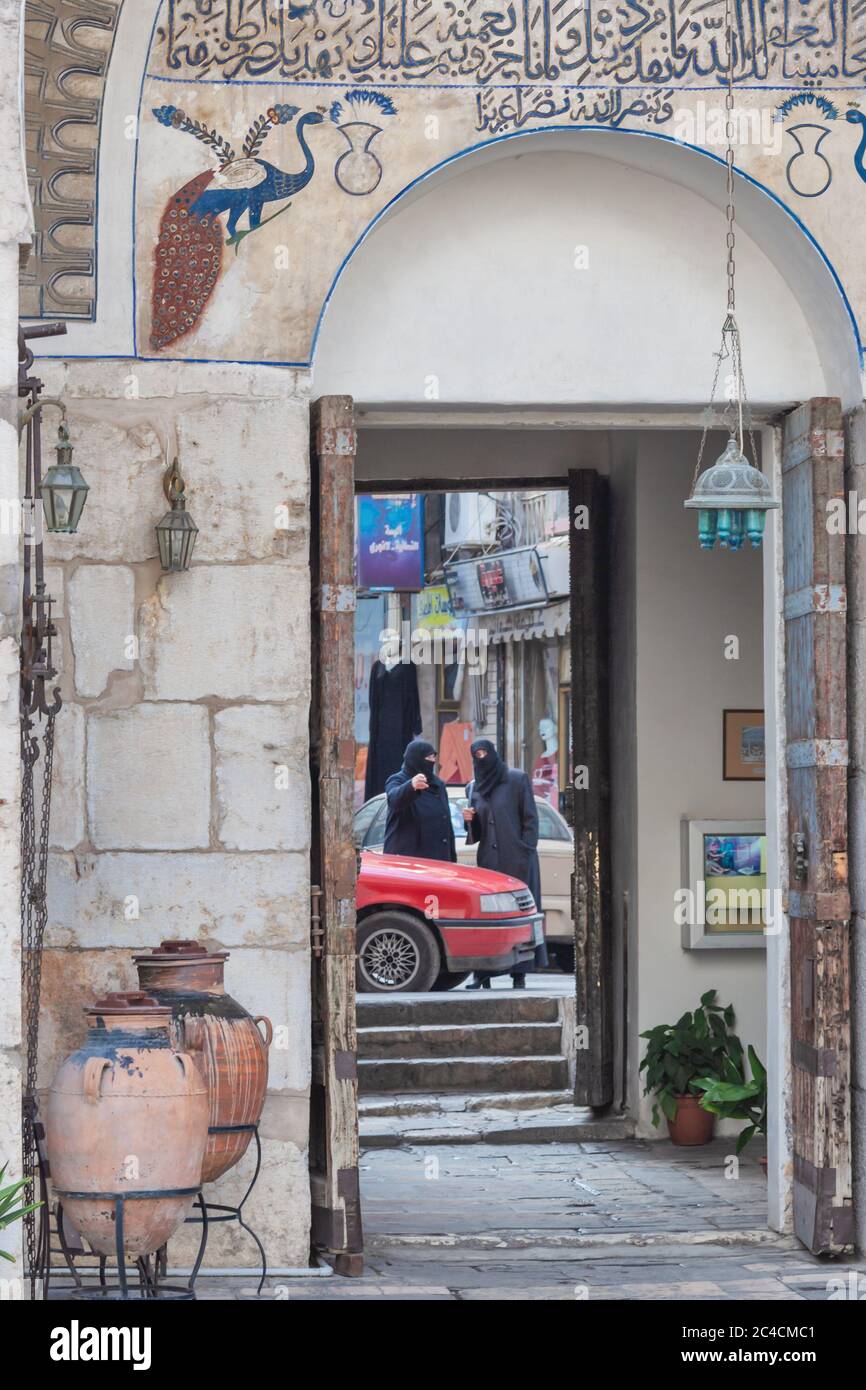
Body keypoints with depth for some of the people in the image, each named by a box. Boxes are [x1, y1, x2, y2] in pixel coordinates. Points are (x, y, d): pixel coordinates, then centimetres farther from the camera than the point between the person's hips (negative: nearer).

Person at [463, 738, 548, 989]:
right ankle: (482, 975, -2)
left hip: (516, 859, -4)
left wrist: (525, 853, -9)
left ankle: (519, 975, -2)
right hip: (488, 860, 4)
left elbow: (530, 820, -1)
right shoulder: (473, 787, 14)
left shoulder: (517, 779, 1)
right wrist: (469, 820, -2)